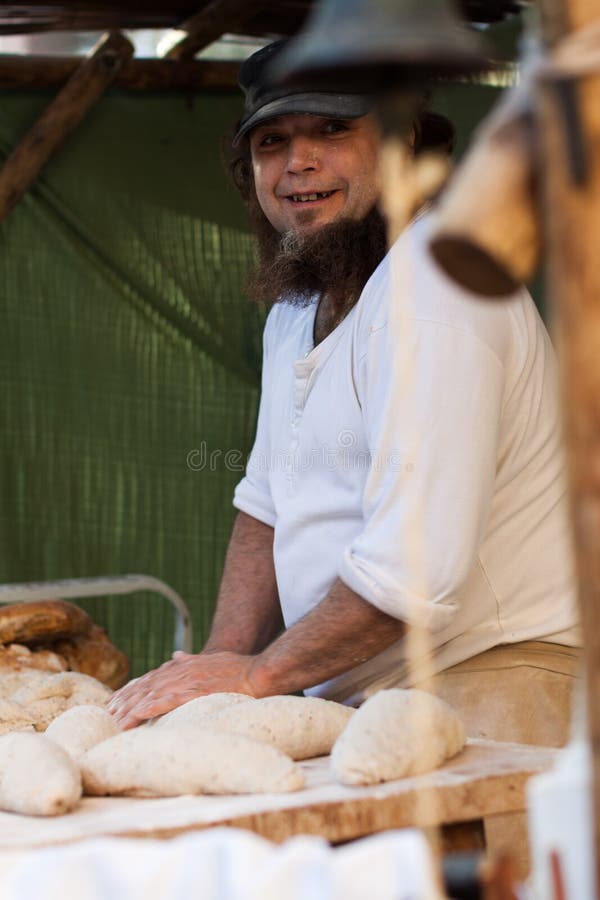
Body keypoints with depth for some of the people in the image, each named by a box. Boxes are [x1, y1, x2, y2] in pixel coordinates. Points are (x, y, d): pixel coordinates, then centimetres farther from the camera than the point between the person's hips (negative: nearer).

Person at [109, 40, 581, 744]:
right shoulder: (298, 304, 15)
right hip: (356, 701, 8)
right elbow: (269, 503, 22)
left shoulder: (430, 289, -17)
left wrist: (257, 675, -12)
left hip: (481, 689, -8)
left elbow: (418, 566, -23)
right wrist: (221, 662, 8)